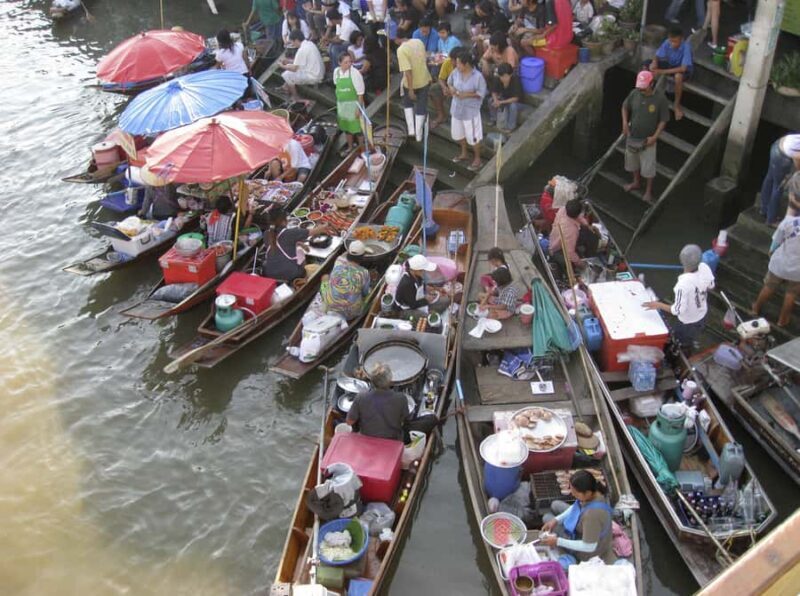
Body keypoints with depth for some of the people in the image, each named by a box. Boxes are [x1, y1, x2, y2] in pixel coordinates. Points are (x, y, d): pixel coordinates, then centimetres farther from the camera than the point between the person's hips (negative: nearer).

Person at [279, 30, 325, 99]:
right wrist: (288, 60, 15)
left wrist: (283, 66, 2)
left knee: (286, 75, -7)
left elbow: (294, 68, -15)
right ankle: (288, 88, 24)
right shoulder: (309, 44, 6)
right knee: (290, 66, 17)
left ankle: (295, 98, 6)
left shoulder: (302, 50, -22)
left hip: (313, 77, -10)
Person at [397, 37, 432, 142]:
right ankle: (418, 135, 18)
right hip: (424, 80, 4)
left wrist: (411, 90, -22)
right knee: (421, 107, 15)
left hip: (411, 83, -4)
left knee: (408, 104, 24)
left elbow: (408, 71, -27)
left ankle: (411, 130, 19)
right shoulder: (419, 42, -3)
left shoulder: (401, 50, -22)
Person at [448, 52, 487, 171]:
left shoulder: (478, 76, -22)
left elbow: (481, 93, -17)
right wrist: (451, 88, -9)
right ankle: (464, 153, 45)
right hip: (457, 108, 6)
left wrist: (467, 95, -25)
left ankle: (477, 158, 27)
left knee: (473, 137, 6)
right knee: (457, 133, 21)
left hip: (470, 111, -6)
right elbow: (449, 81, 13)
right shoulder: (456, 72, -6)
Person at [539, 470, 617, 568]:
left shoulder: (592, 515, -47)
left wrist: (557, 541, -27)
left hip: (588, 552, -8)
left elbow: (589, 547, -32)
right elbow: (576, 506, -1)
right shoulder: (593, 490, -23)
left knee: (547, 517, 11)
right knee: (555, 505, 22)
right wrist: (556, 519, -9)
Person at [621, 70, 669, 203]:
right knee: (632, 161, 22)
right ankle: (636, 182, 46)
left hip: (647, 139, -4)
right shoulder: (634, 93, -12)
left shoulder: (660, 98, -20)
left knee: (648, 166, 6)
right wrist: (625, 122, -6)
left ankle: (648, 191, 26)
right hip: (632, 136, 4)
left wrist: (655, 136, -19)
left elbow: (663, 120, -12)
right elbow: (625, 107, 8)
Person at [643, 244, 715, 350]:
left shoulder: (683, 284, -43)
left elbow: (678, 310, -31)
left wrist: (659, 305, -20)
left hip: (688, 322, -6)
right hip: (702, 315, 6)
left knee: (683, 345, 24)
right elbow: (711, 286, -3)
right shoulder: (705, 268, -24)